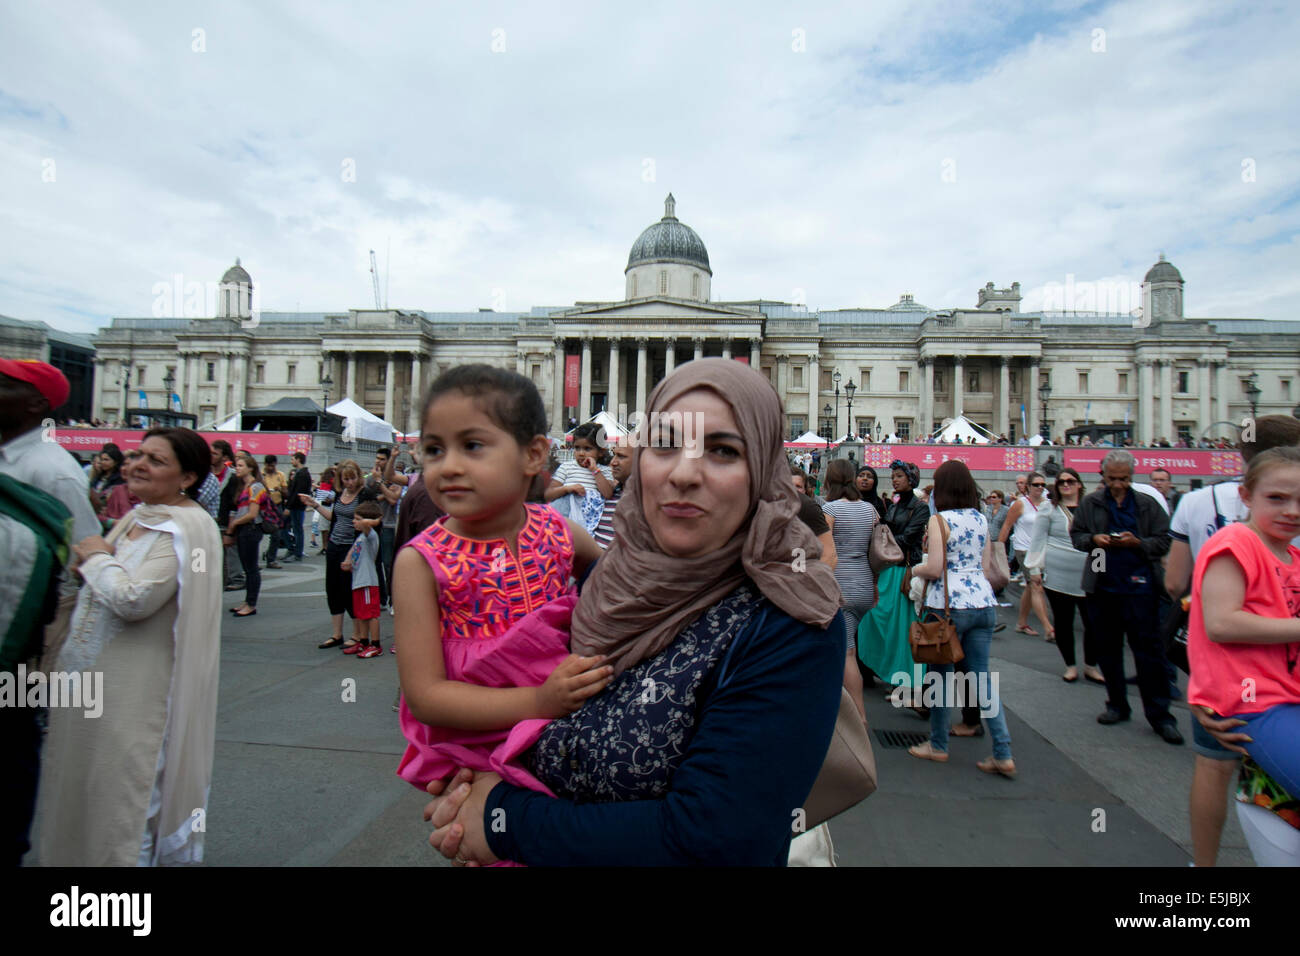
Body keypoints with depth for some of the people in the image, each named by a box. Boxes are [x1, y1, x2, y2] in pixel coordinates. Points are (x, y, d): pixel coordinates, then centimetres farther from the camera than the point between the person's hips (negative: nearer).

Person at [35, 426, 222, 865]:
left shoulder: (186, 528, -18)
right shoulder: (136, 516, 11)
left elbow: (133, 600, -26)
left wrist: (98, 558, -10)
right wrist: (94, 563, -1)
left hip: (133, 693, -9)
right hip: (88, 675, 10)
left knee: (121, 792, 1)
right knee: (81, 785, 21)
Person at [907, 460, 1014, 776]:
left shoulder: (939, 520, -9)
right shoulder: (981, 519, 10)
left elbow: (934, 568, -14)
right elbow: (984, 563, 15)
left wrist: (915, 569, 5)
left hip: (948, 604, -6)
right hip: (983, 601, 6)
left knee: (941, 675, 7)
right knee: (982, 676, 9)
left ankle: (938, 746, 18)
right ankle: (1003, 754, 7)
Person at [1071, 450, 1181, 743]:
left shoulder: (1147, 505, 2)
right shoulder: (1090, 504, 6)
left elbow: (1163, 542, 0)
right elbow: (1076, 535, 11)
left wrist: (1136, 543, -17)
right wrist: (1093, 539, -9)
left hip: (1138, 586, -2)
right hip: (1102, 586, 3)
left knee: (1148, 650, -3)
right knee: (1108, 649, 11)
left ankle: (1159, 714, 6)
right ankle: (1117, 705, 25)